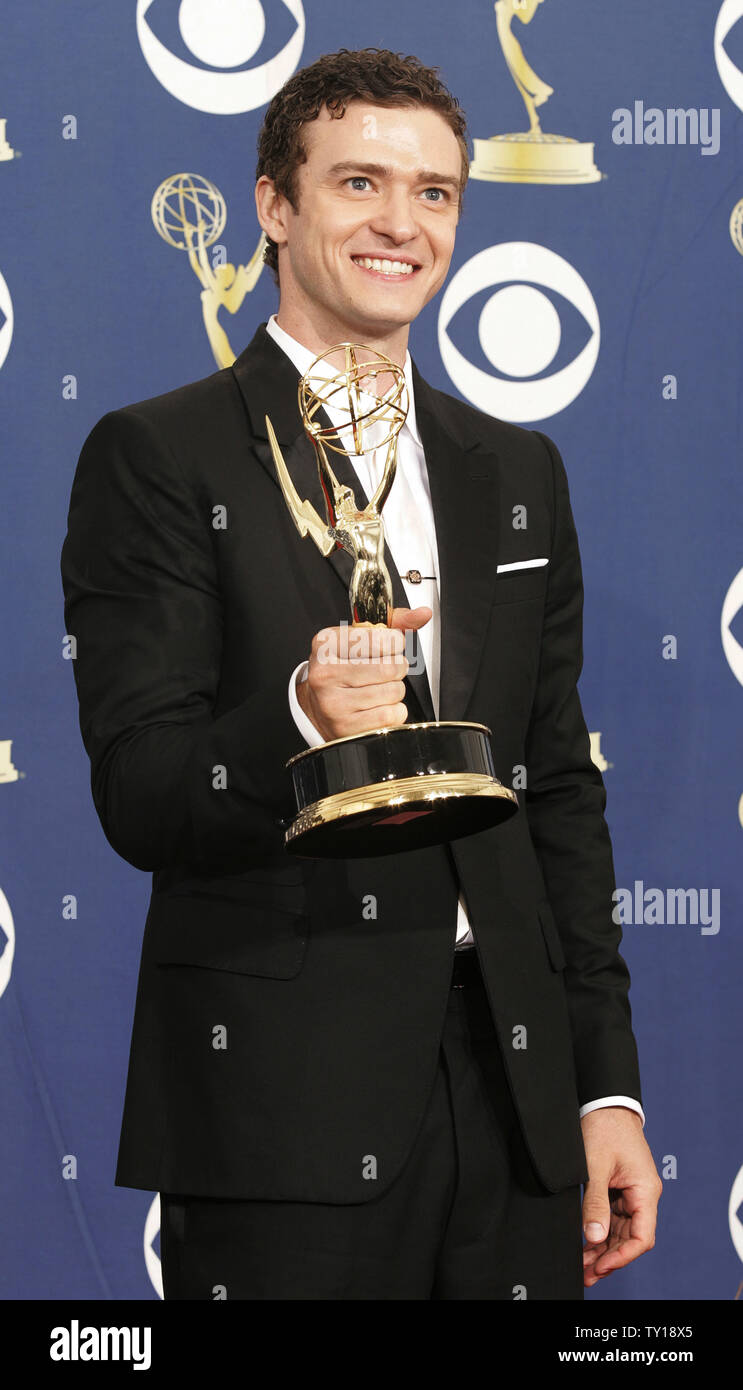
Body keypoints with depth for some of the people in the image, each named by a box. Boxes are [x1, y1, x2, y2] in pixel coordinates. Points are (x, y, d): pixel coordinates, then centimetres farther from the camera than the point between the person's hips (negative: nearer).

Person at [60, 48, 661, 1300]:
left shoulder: (518, 472, 16)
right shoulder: (157, 458, -2)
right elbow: (140, 802, -8)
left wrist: (607, 1089, 12)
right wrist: (298, 721, -29)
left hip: (508, 1084, 5)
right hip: (282, 1105, -5)